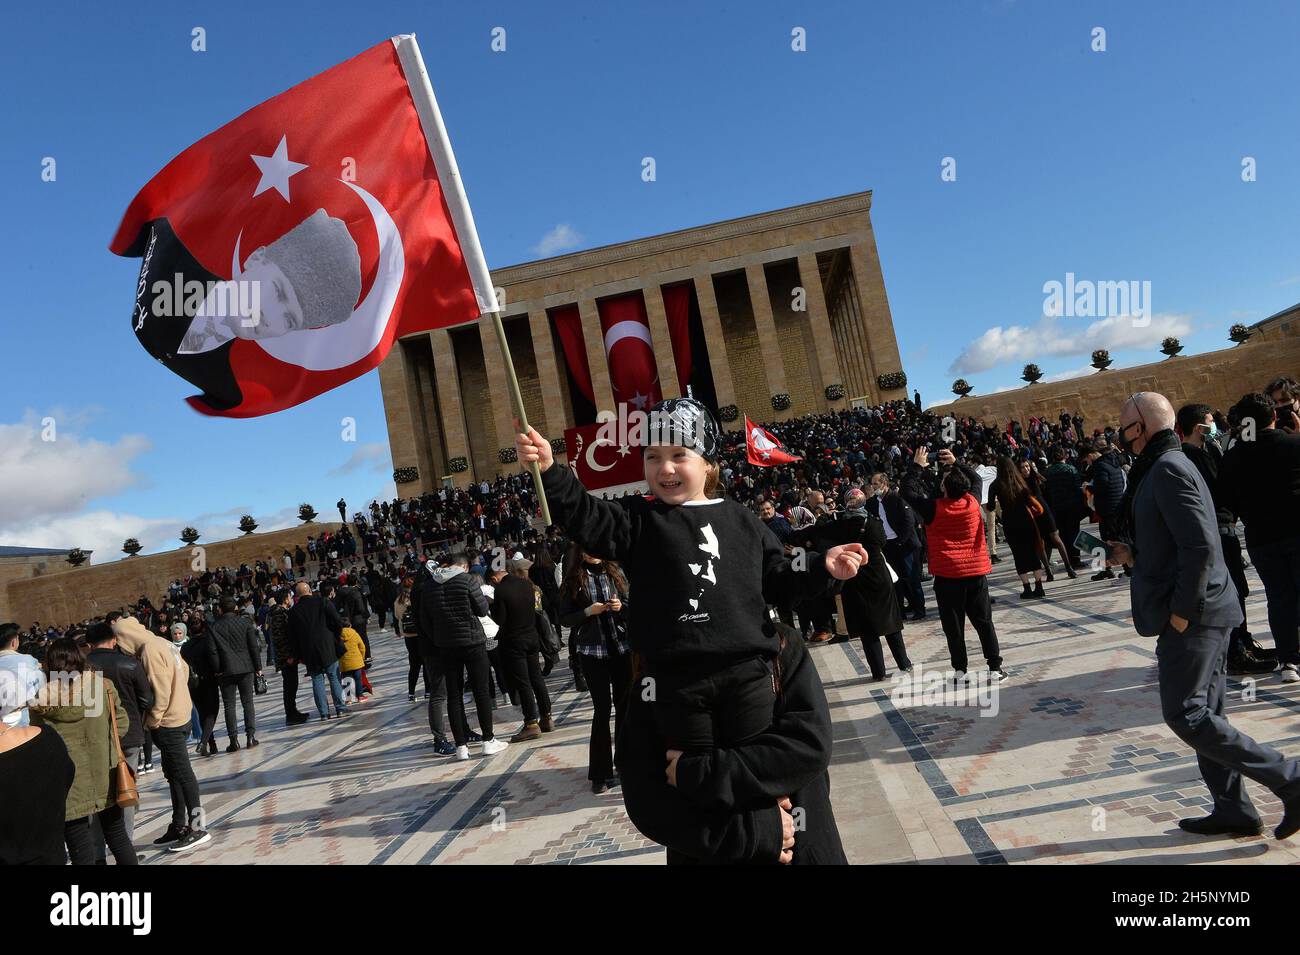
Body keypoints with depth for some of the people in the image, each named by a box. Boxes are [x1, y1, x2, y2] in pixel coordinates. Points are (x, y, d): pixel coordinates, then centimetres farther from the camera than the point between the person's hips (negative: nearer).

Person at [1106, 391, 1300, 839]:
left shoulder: (1168, 469, -17)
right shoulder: (1163, 467, 15)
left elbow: (1201, 546, -25)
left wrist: (1181, 612, -20)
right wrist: (1133, 554, 8)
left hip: (1192, 615, -10)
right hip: (1202, 612, 10)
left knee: (1184, 714, -5)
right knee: (1202, 713, 14)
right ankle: (1232, 810, 22)